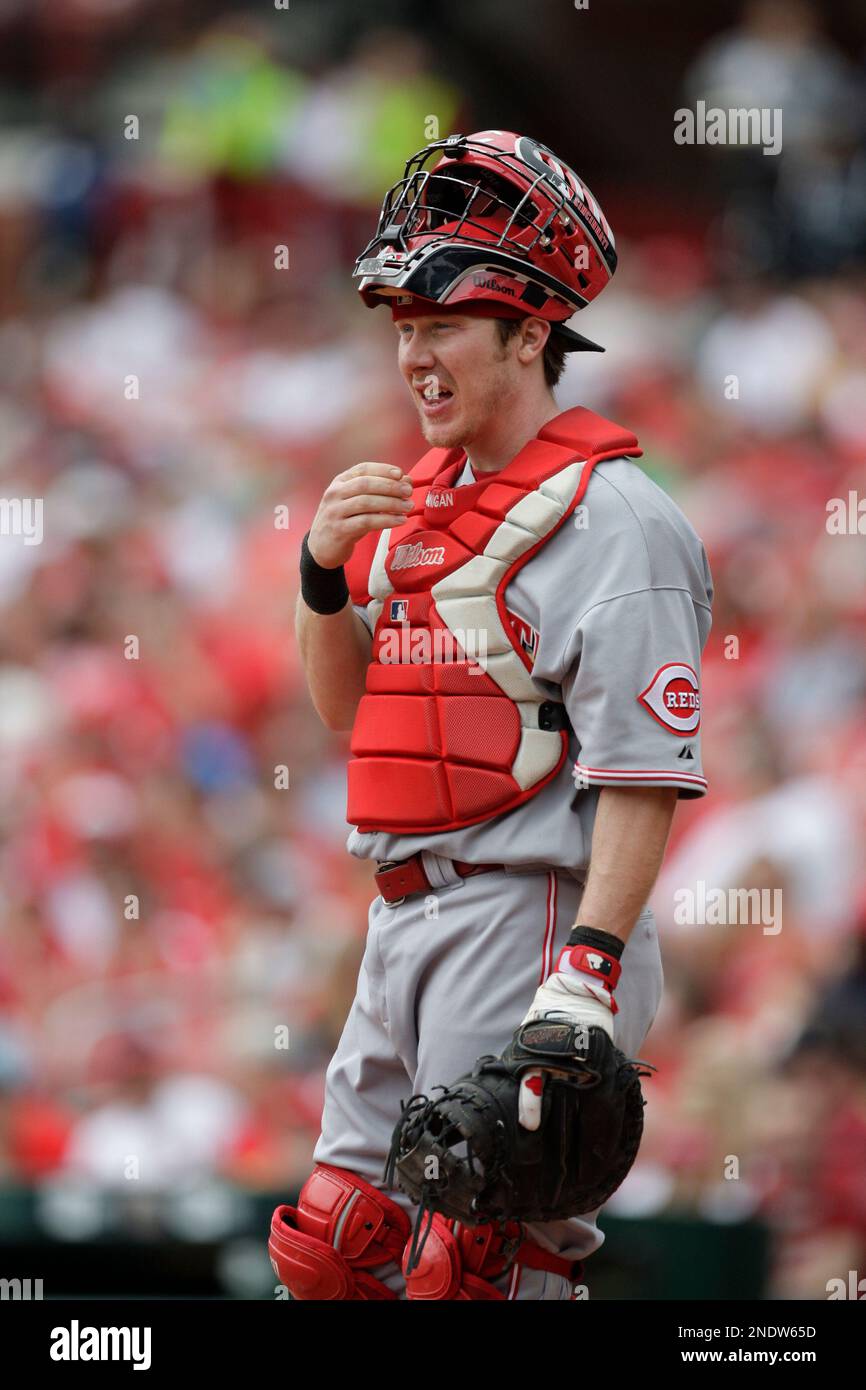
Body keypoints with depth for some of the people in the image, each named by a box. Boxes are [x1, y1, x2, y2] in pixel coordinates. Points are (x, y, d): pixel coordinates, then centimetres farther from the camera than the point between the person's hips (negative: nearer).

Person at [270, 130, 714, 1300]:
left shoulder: (611, 518, -11)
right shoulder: (420, 500, 17)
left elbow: (645, 772, -18)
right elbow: (345, 704, 23)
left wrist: (589, 971, -26)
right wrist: (323, 569, 4)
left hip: (532, 924, -9)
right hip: (407, 920, 9)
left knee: (479, 1270, -11)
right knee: (332, 1250, 10)